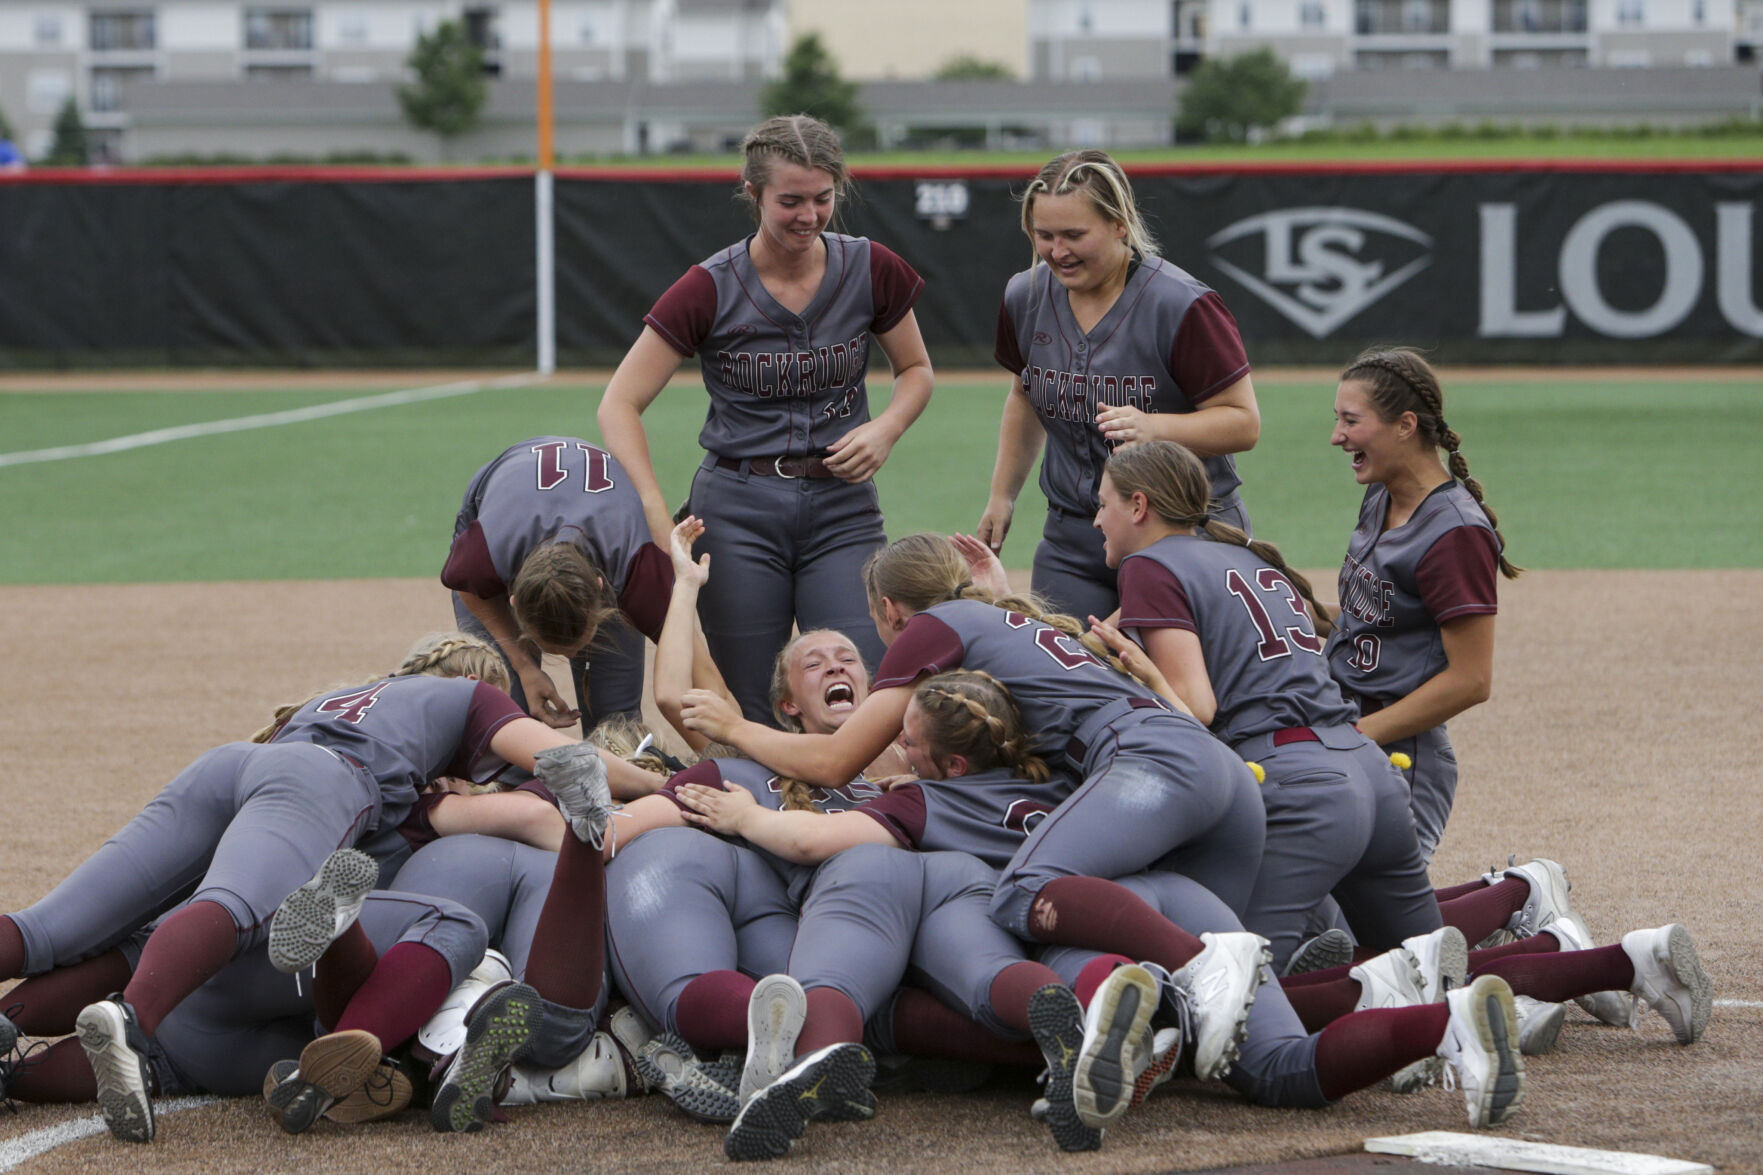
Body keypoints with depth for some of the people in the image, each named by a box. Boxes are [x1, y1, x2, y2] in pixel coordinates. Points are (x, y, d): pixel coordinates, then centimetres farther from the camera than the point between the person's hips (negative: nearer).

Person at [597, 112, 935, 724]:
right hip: (738, 507, -1)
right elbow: (620, 404, -8)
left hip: (843, 508, 2)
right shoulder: (712, 289, -9)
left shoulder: (871, 270, -2)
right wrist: (656, 515, -20)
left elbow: (916, 370, 14)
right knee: (747, 721, -1)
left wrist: (885, 430, -9)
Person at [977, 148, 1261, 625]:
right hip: (1071, 539, 5)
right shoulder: (1027, 298, 3)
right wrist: (1002, 496, 22)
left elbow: (1244, 423, -15)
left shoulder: (1181, 305, -16)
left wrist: (1152, 427, -30)